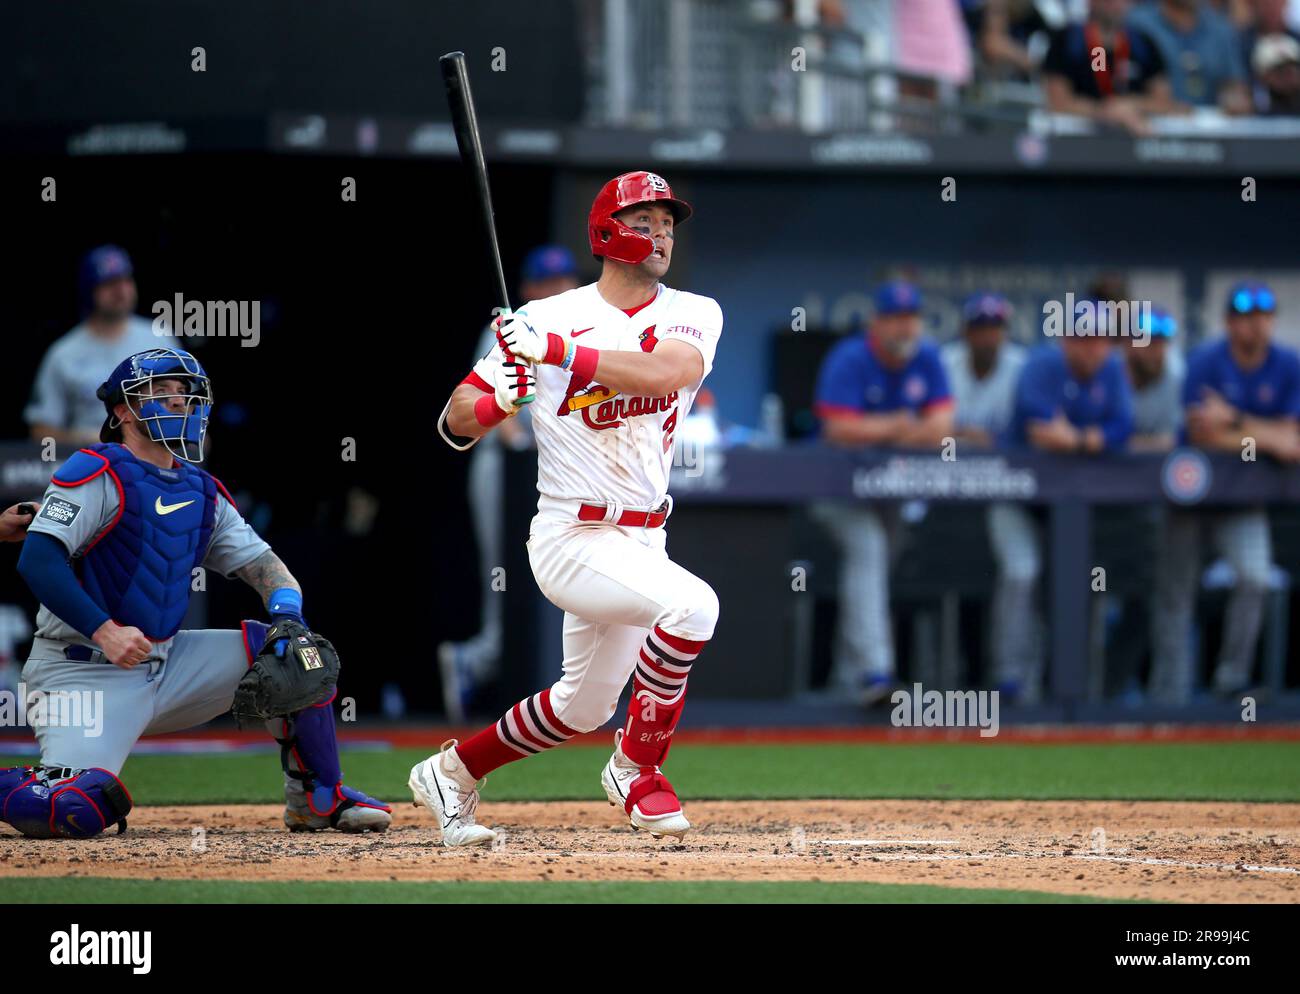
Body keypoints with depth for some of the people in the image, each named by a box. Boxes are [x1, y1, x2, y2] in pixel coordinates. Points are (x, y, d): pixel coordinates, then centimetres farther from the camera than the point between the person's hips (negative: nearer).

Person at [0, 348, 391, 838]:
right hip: (83, 673, -7)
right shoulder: (100, 472, -10)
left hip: (167, 664, 7)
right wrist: (104, 631, -29)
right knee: (77, 813, -28)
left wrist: (287, 614, -12)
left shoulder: (202, 492, 12)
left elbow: (262, 563, 11)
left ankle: (319, 798, 9)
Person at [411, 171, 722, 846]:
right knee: (690, 605, -29)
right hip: (573, 538, -6)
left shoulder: (693, 316, 1)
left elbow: (667, 370, -23)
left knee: (583, 705, 16)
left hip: (641, 537, 6)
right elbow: (458, 420, -2)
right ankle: (636, 768, -12)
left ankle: (451, 772, 36)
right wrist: (496, 398, -24)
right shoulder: (548, 319, -5)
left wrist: (559, 352, -28)